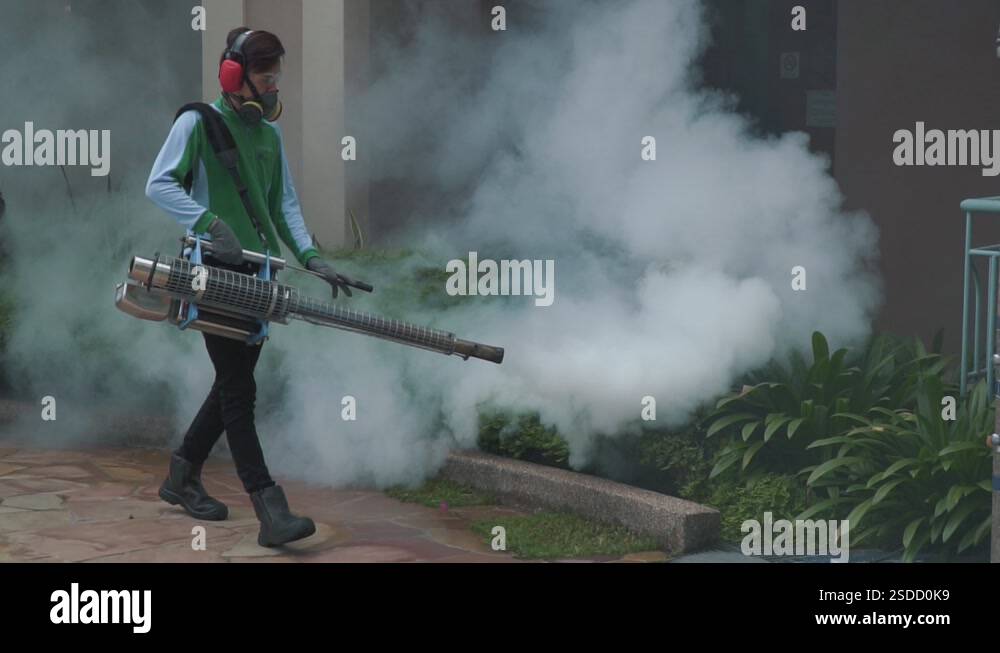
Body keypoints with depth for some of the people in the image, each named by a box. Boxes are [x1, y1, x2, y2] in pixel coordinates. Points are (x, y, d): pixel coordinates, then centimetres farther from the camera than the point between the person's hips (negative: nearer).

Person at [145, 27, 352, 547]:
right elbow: (159, 185, -12)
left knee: (233, 383, 12)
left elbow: (285, 204, 16)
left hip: (257, 272, 8)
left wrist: (309, 256, 2)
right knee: (239, 390, -10)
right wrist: (211, 223, -24)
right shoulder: (199, 122, -6)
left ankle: (182, 478, 29)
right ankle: (270, 512, -14)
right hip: (215, 270, -8)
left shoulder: (270, 135, 15)